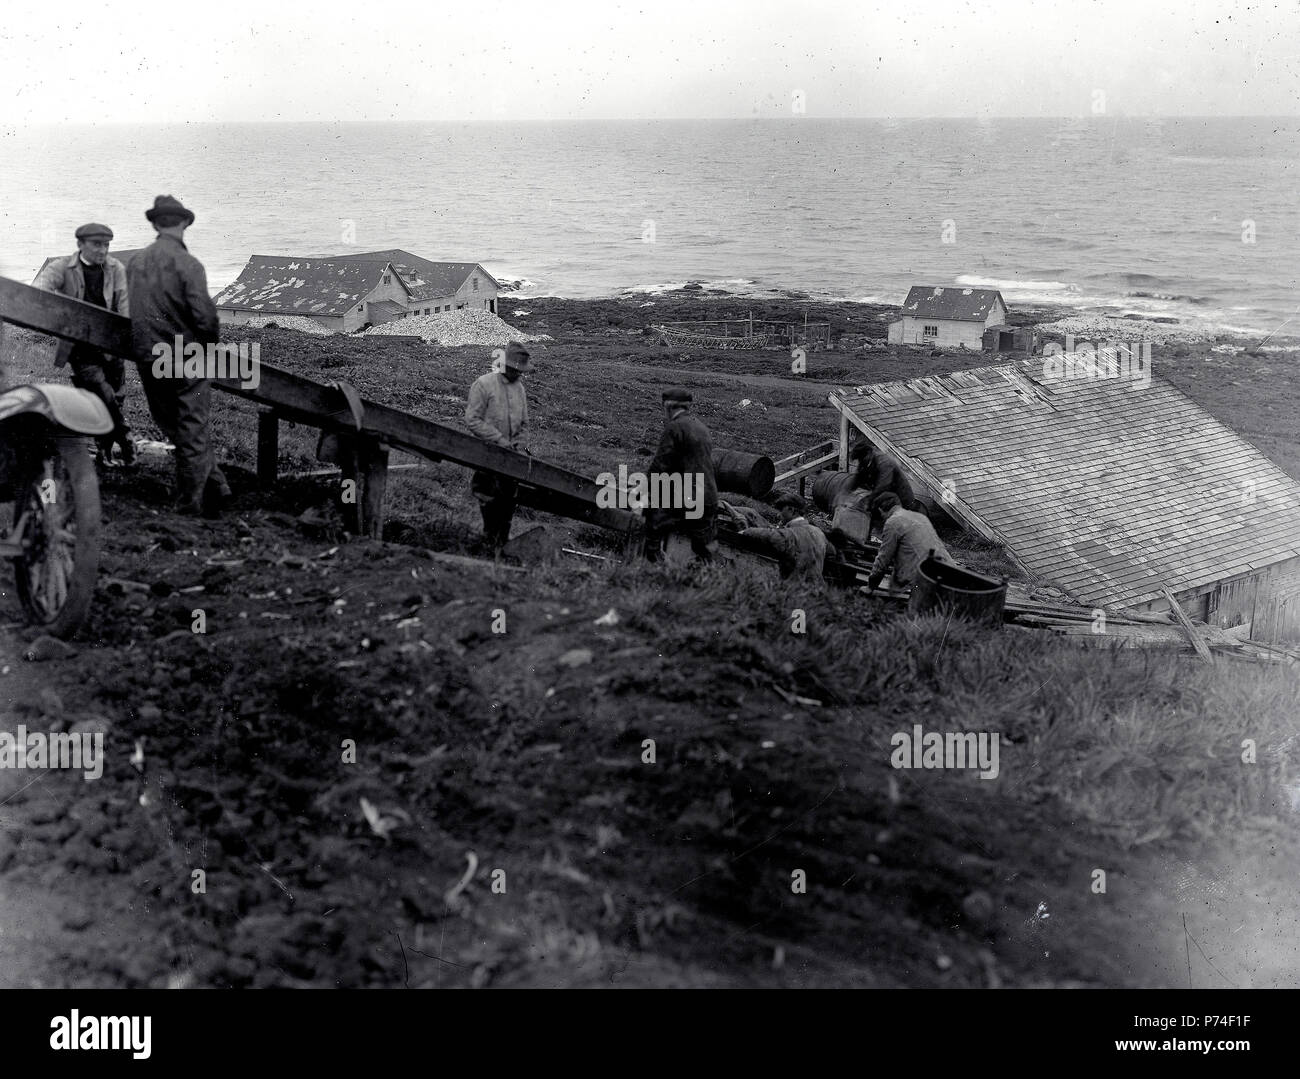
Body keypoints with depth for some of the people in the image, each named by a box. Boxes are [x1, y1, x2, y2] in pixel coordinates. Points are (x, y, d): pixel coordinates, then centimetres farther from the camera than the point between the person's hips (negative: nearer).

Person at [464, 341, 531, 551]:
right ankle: (491, 541, 4)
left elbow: (523, 424, 19)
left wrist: (519, 444, 1)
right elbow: (472, 420, -13)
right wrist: (498, 439, -17)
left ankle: (503, 541, 19)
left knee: (509, 498, 7)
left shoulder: (519, 388, 12)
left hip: (509, 455, 6)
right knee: (491, 498, -8)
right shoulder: (484, 384, -8)